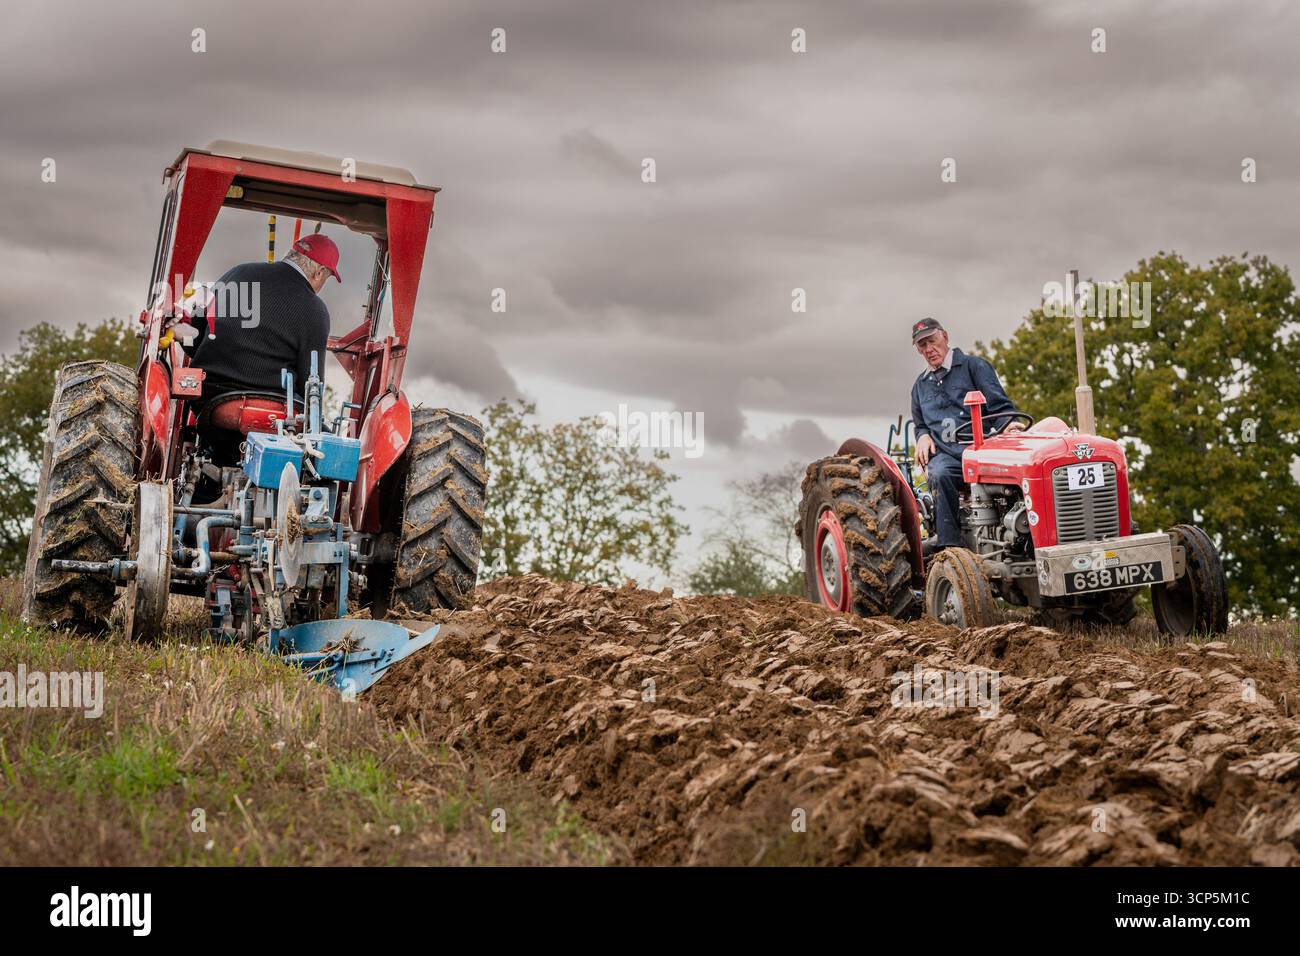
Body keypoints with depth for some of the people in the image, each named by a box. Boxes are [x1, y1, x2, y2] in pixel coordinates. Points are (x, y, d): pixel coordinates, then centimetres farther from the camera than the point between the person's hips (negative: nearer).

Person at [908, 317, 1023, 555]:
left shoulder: (973, 366, 13)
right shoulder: (921, 385, 28)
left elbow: (1000, 406, 5)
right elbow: (919, 424, 38)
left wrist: (1007, 426, -17)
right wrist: (923, 436, 13)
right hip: (944, 454, 3)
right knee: (939, 475, -36)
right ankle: (948, 542, -40)